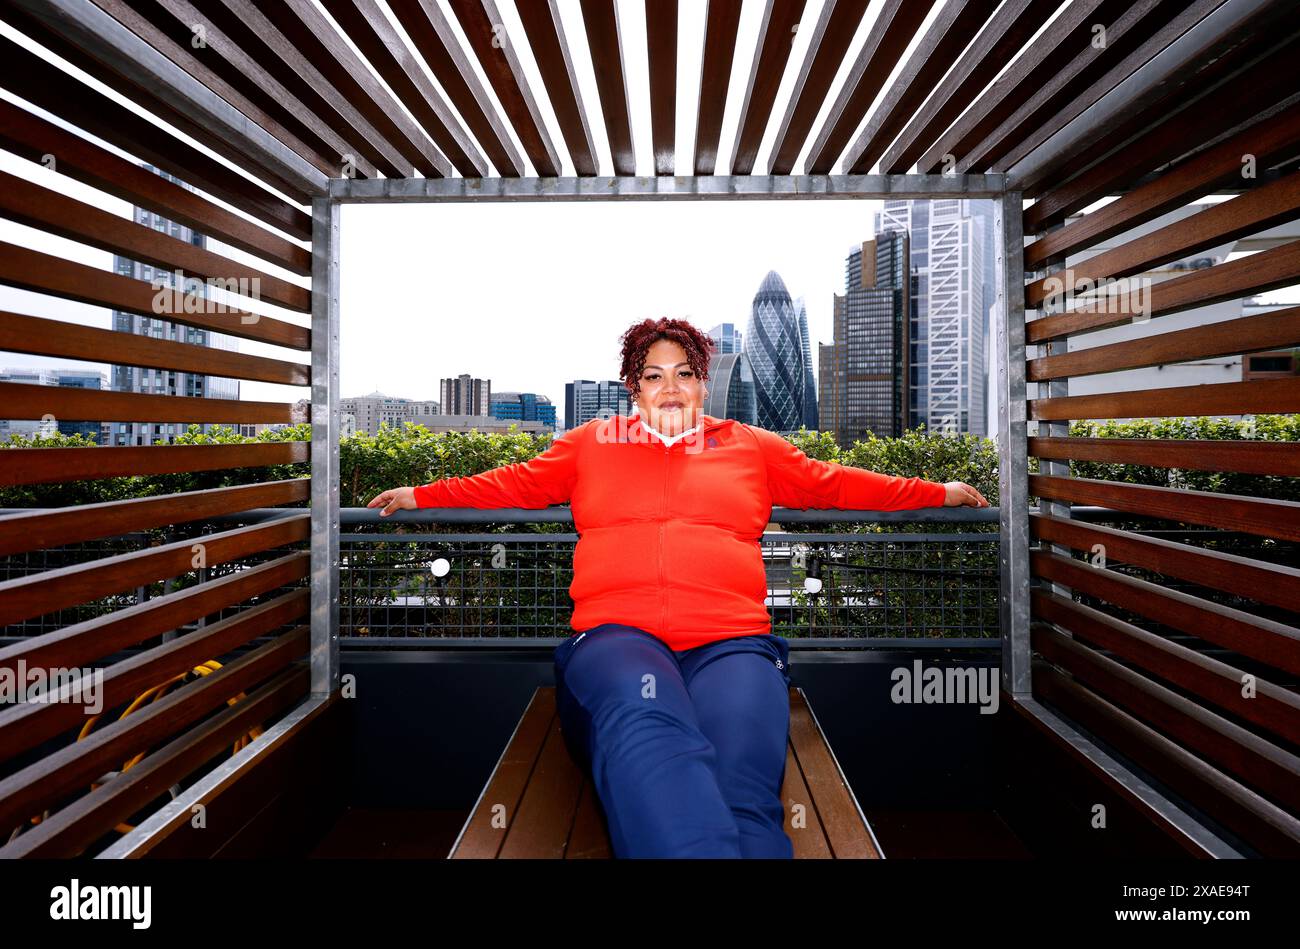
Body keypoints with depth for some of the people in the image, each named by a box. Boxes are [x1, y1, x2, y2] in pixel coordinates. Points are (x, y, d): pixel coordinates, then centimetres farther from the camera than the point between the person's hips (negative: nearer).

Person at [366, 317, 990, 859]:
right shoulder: (592, 442, 28)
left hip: (731, 641, 1)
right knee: (644, 723, -40)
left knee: (740, 794, -34)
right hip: (616, 635, 0)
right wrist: (422, 495, 33)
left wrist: (936, 492, 38)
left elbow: (829, 482, 34)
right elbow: (515, 483, 33)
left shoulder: (750, 445, 28)